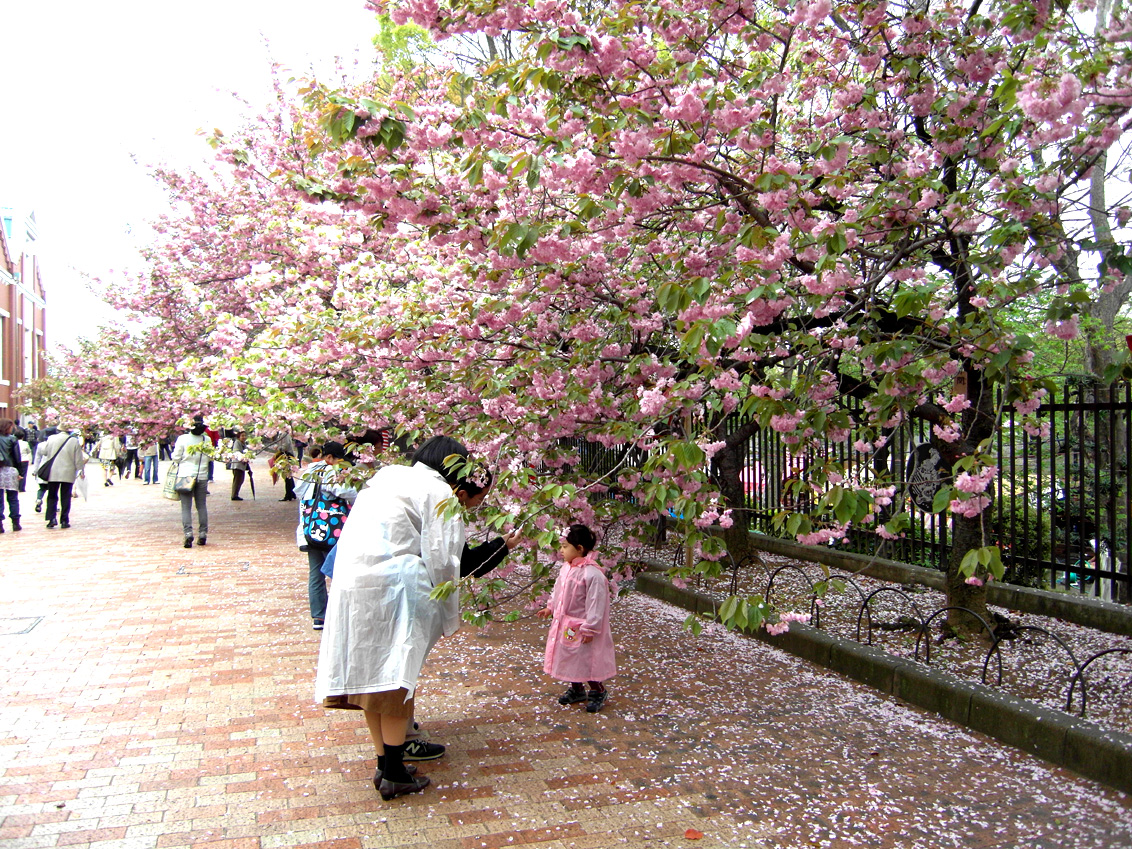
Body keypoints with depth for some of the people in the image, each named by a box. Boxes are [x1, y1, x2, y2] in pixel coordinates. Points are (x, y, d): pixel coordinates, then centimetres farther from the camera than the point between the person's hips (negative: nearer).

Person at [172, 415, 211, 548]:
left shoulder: (182, 438, -8)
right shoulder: (207, 440, -2)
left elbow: (176, 457, -3)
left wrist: (173, 468, 17)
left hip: (186, 475, -2)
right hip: (202, 476, 2)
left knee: (186, 507, 0)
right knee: (202, 506, 11)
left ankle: (188, 533, -13)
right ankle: (202, 534, 12)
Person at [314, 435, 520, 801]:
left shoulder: (388, 476, 19)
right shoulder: (439, 494, -6)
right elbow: (442, 562, -10)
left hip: (350, 580, 8)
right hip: (392, 587, -8)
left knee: (369, 671, 13)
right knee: (396, 675, 1)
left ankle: (384, 762, 25)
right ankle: (394, 775, 8)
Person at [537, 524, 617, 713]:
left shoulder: (592, 574, -25)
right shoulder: (566, 568, 1)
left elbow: (595, 604, -23)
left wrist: (589, 629, -21)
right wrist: (550, 607, 19)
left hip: (582, 628, -8)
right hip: (564, 625, 8)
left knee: (587, 659, 4)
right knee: (569, 658, 18)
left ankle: (598, 692, 26)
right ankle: (576, 690, 37)